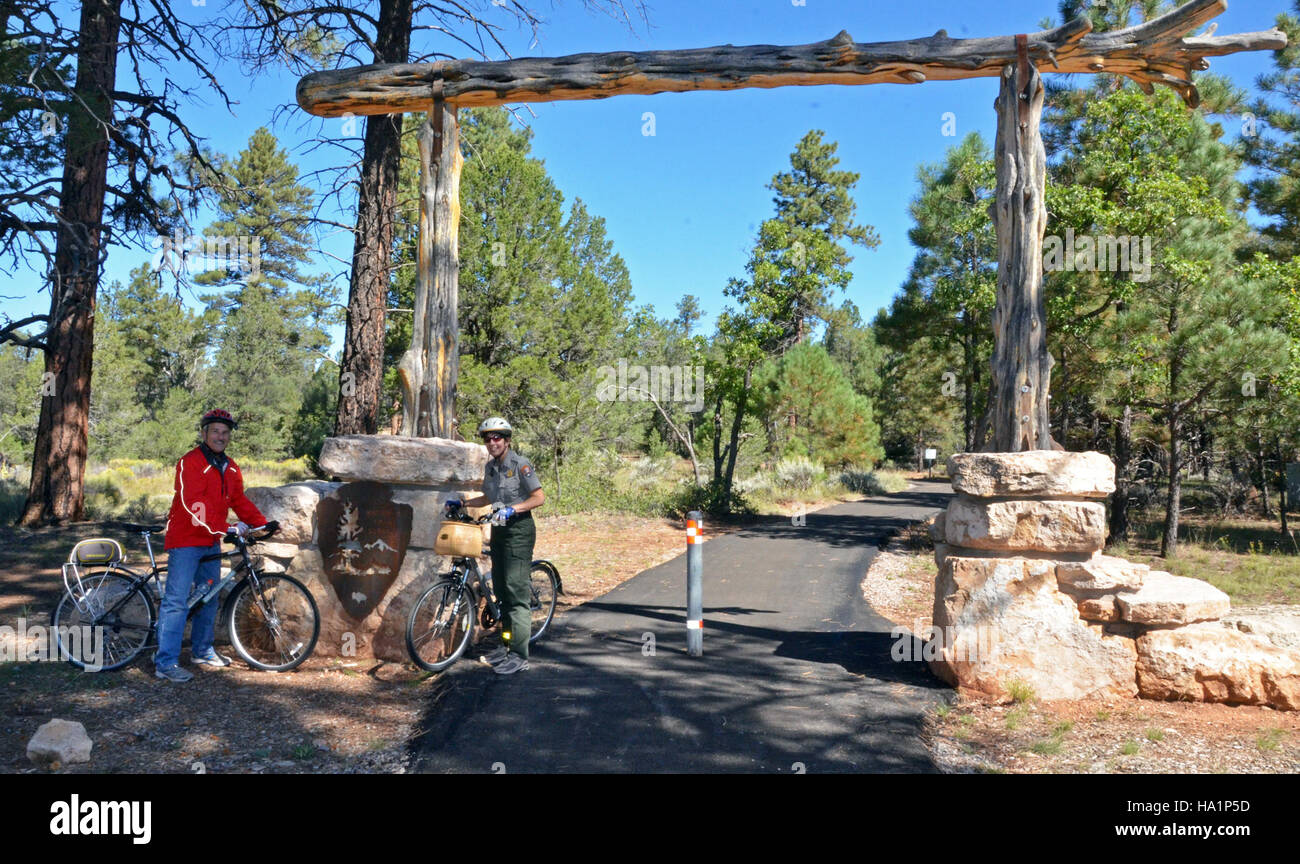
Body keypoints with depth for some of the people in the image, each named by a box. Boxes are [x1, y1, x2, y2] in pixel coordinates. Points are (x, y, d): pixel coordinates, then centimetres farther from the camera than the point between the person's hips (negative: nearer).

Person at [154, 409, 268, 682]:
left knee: (210, 598, 16)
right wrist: (226, 528, -28)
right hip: (186, 540, -8)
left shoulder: (230, 468, 11)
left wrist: (263, 524, 6)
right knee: (177, 601, -9)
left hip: (211, 542, 8)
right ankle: (165, 662, -6)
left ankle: (202, 650, 30)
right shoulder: (190, 463, -14)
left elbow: (240, 500, 17)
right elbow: (193, 505, -23)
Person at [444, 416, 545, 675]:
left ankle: (520, 655, -9)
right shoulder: (490, 466, 11)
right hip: (499, 530, 8)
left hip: (519, 530, -8)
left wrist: (512, 509, -26)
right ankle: (506, 645, 22)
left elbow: (539, 497, -15)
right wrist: (461, 503, 13)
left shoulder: (520, 464, -12)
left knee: (517, 589, -11)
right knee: (501, 590, 11)